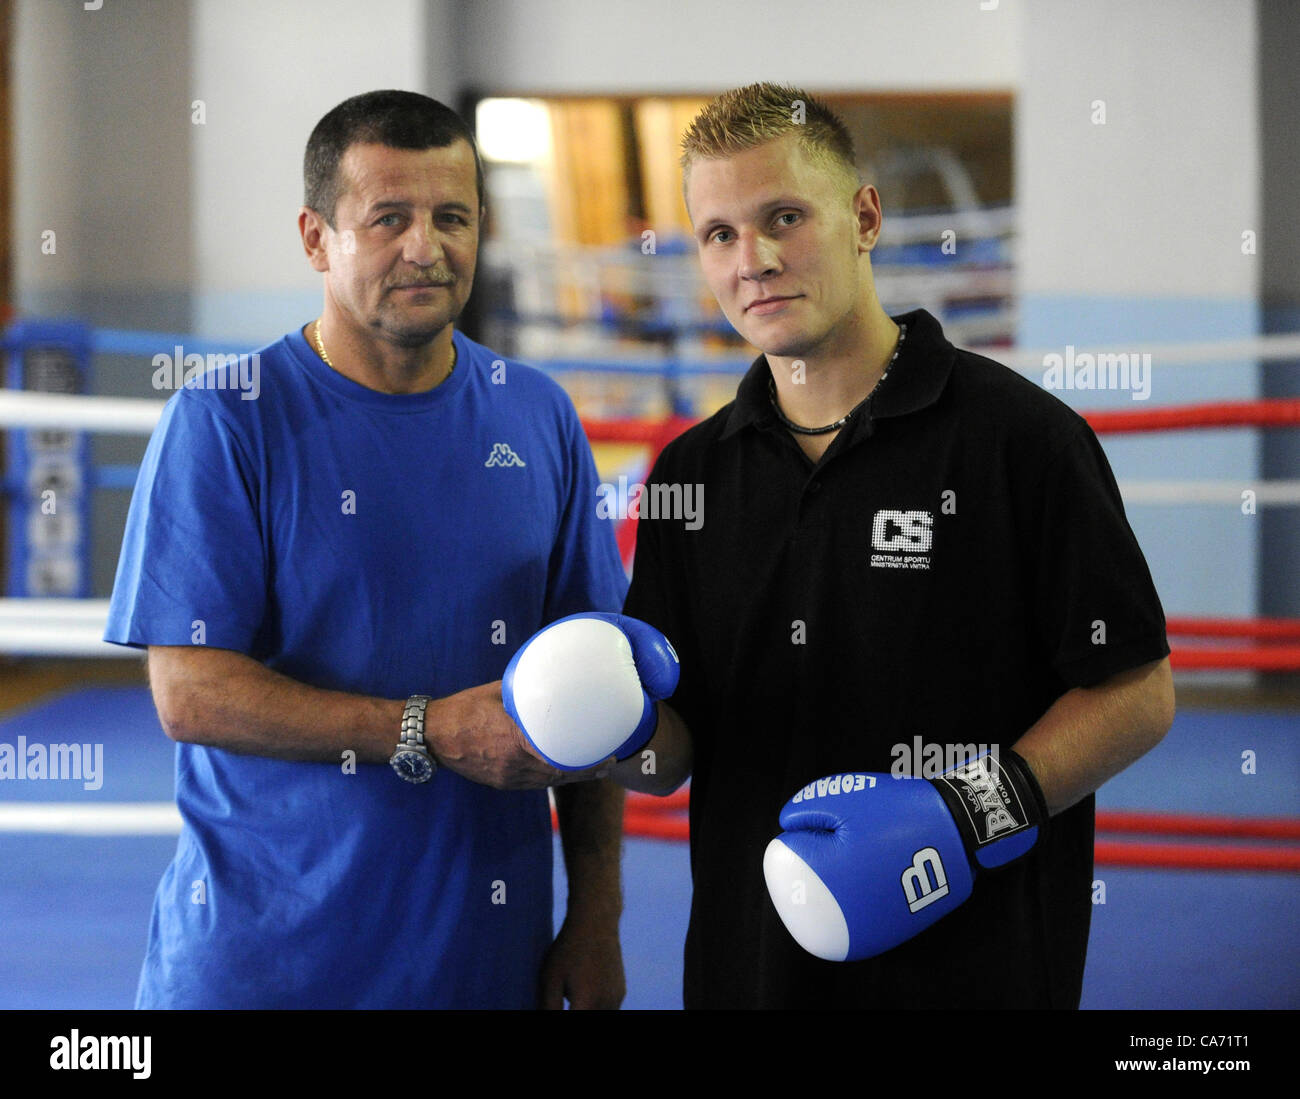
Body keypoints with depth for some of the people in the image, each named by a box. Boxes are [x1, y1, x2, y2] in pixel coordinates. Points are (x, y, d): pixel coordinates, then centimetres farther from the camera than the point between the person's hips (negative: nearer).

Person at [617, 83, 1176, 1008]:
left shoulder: (1020, 435, -8)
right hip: (748, 960, 5)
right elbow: (676, 746, 9)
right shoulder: (692, 472, 8)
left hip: (971, 966, -4)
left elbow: (1138, 694, -7)